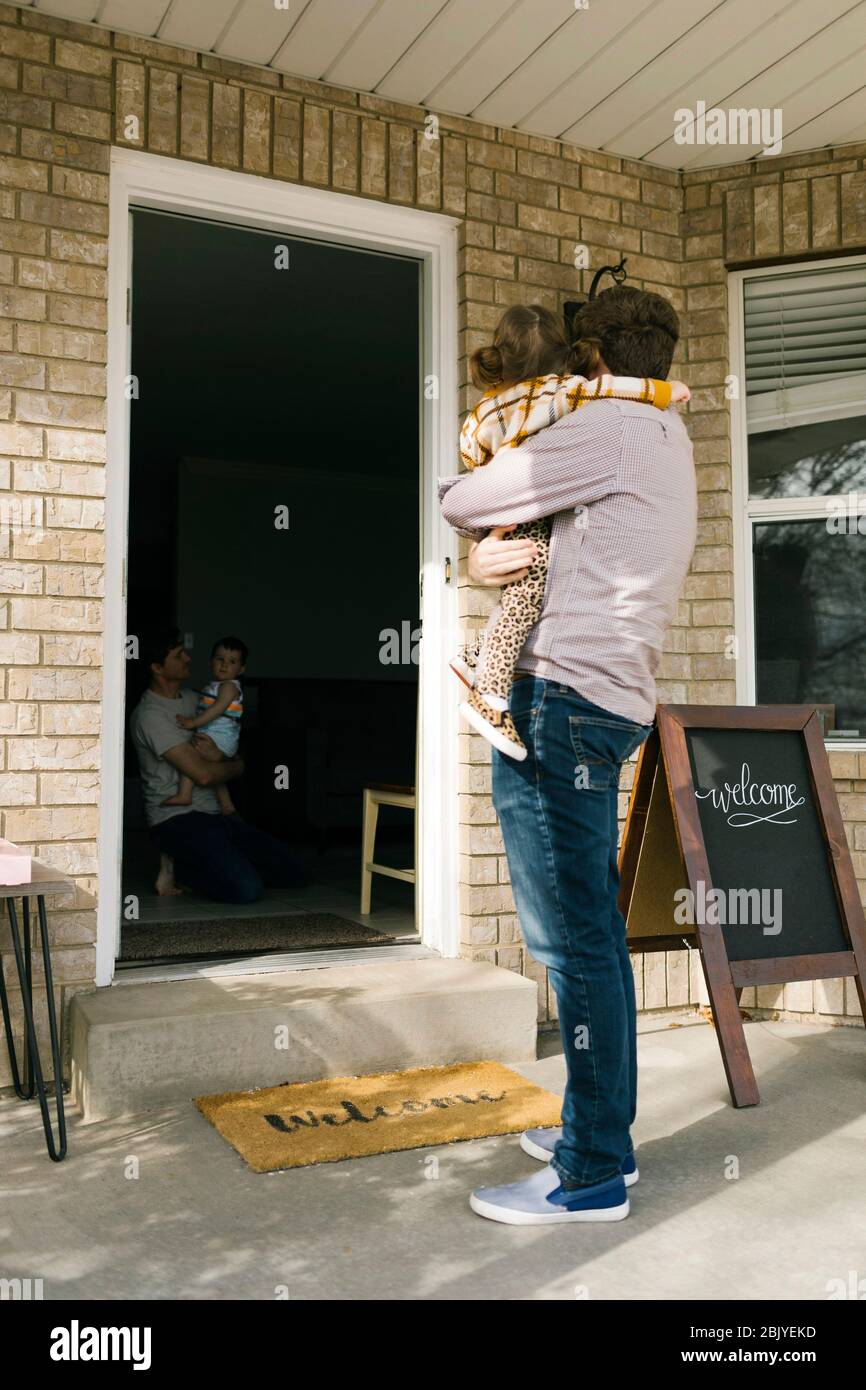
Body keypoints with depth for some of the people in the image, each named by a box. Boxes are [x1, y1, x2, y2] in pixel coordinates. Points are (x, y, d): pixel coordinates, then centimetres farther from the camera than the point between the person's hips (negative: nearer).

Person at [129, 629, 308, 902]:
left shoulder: (190, 698, 15)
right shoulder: (150, 715, -14)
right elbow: (203, 774, -20)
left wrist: (219, 756, -10)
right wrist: (237, 766, 1)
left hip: (213, 814, 9)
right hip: (176, 819, -9)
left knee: (294, 875, 2)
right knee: (247, 889, -28)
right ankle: (177, 867, -1)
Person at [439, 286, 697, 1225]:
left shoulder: (607, 428, -8)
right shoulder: (667, 438, 22)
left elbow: (461, 502, -6)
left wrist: (482, 527, 17)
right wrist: (490, 555, -2)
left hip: (565, 697, -10)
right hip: (608, 701, 10)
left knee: (575, 937, -6)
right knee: (591, 929, 14)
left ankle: (592, 1175, 3)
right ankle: (603, 1132, 26)